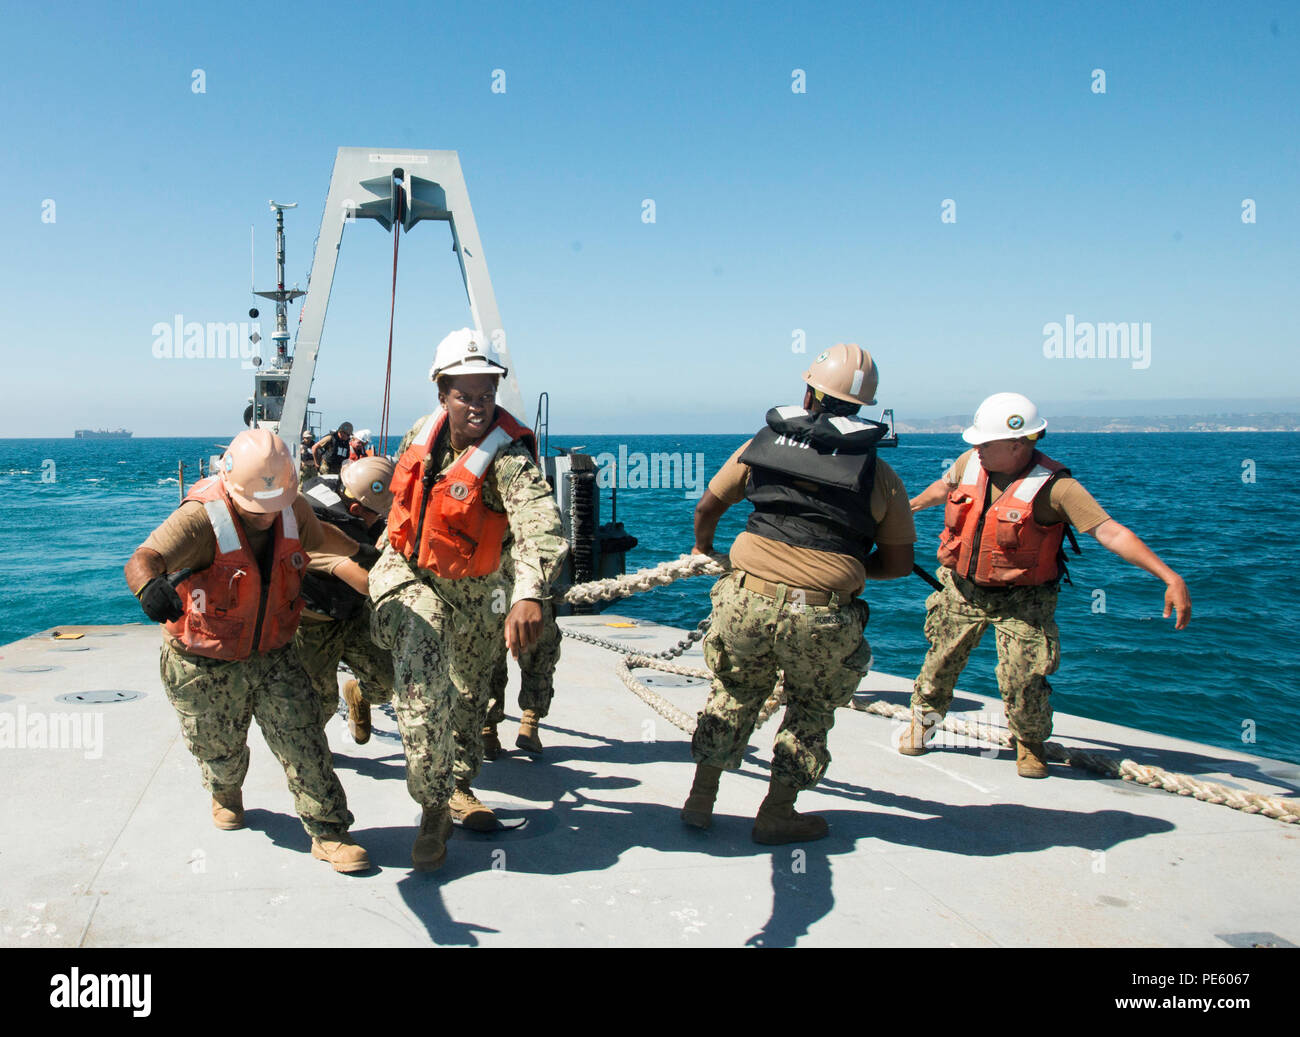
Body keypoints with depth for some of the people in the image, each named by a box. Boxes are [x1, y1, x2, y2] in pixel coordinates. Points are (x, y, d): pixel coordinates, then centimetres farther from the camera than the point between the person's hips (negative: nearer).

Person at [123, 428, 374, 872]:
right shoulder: (201, 518, -29)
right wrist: (150, 585, -70)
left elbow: (319, 536, 16)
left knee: (303, 742, -5)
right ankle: (226, 794, 53)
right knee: (221, 751, 18)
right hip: (205, 666, -3)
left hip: (272, 654, 3)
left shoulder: (293, 509, -10)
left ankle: (328, 833, 7)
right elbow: (143, 559, -46)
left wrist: (362, 551, 32)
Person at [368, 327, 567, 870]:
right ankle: (433, 805, -15)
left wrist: (529, 593, -64)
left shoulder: (506, 454, -28)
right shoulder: (423, 431, -11)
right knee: (422, 669, -25)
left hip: (469, 589, -1)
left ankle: (458, 789, 44)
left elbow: (540, 524, -47)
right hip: (405, 571, 1)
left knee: (470, 692, 17)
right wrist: (389, 543, 23)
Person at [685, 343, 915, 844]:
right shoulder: (878, 474, 2)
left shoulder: (762, 444, 8)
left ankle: (701, 799, 32)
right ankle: (776, 813, 29)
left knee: (733, 695, 24)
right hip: (822, 619, -2)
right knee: (811, 709, 21)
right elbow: (899, 562, 8)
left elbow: (706, 508, 18)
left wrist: (702, 549, 37)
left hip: (746, 601, 2)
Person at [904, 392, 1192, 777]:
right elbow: (944, 487, 17)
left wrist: (1170, 577, -37)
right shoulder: (971, 462, -8)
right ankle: (921, 724, 44)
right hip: (962, 590, 4)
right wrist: (908, 506, 37)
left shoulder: (1053, 486, -23)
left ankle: (1031, 747, 22)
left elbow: (1111, 532, -28)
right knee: (940, 665, 14)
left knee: (1022, 682, -10)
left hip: (1021, 601, -4)